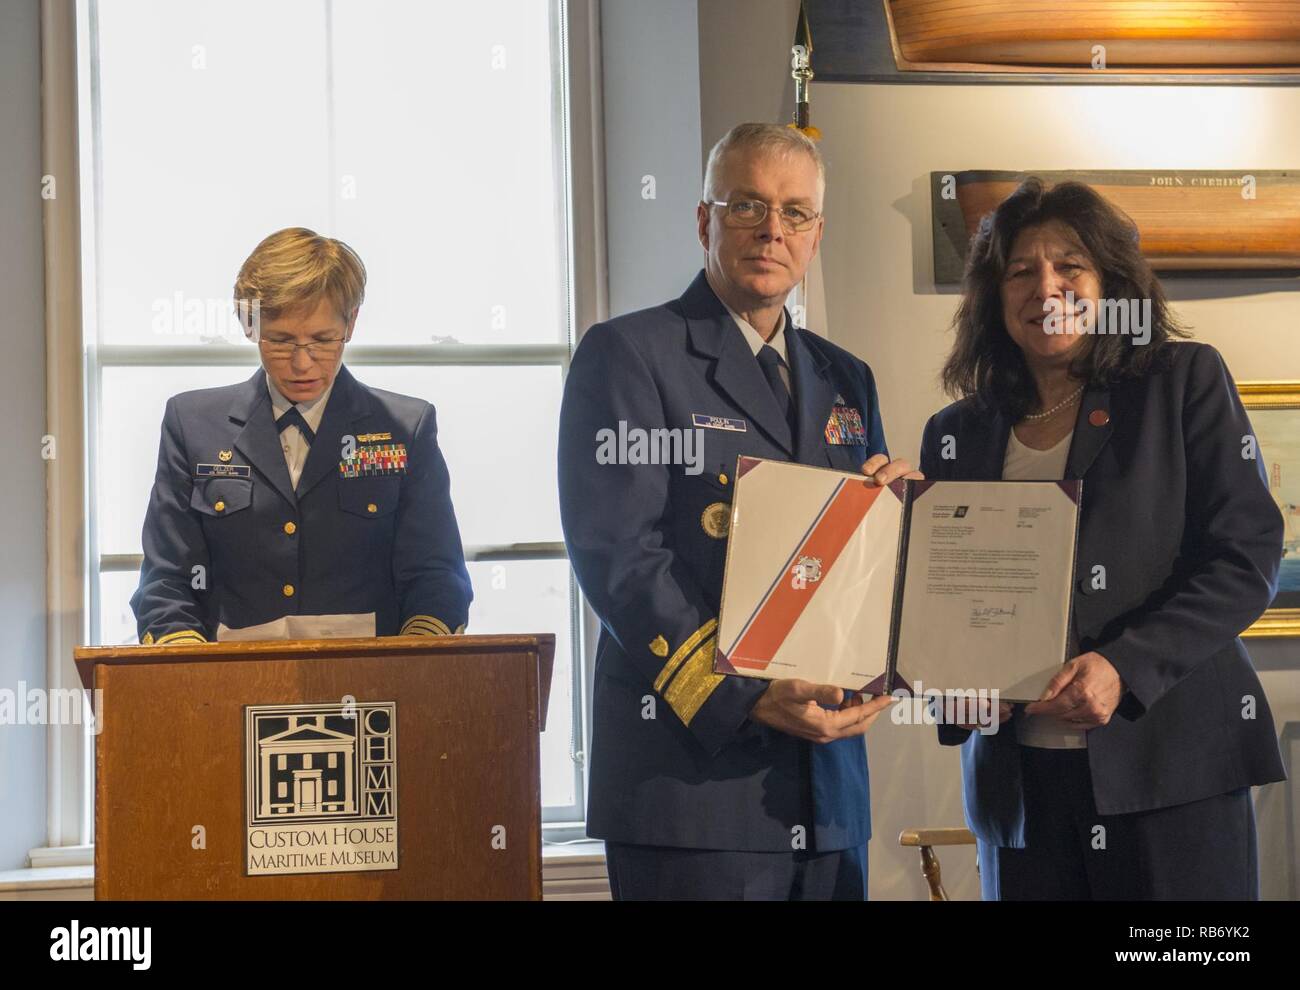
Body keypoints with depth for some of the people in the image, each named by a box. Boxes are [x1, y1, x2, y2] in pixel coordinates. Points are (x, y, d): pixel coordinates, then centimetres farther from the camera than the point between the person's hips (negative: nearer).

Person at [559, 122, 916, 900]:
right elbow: (618, 557, -12)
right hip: (692, 771, -6)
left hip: (828, 780, 6)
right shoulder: (629, 355, -2)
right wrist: (742, 699, -20)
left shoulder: (844, 380, 17)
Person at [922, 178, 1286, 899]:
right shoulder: (957, 434, 12)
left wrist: (1127, 667, -17)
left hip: (1171, 761, -3)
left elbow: (1247, 556, -4)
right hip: (1017, 777, 3)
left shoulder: (1185, 383, 3)